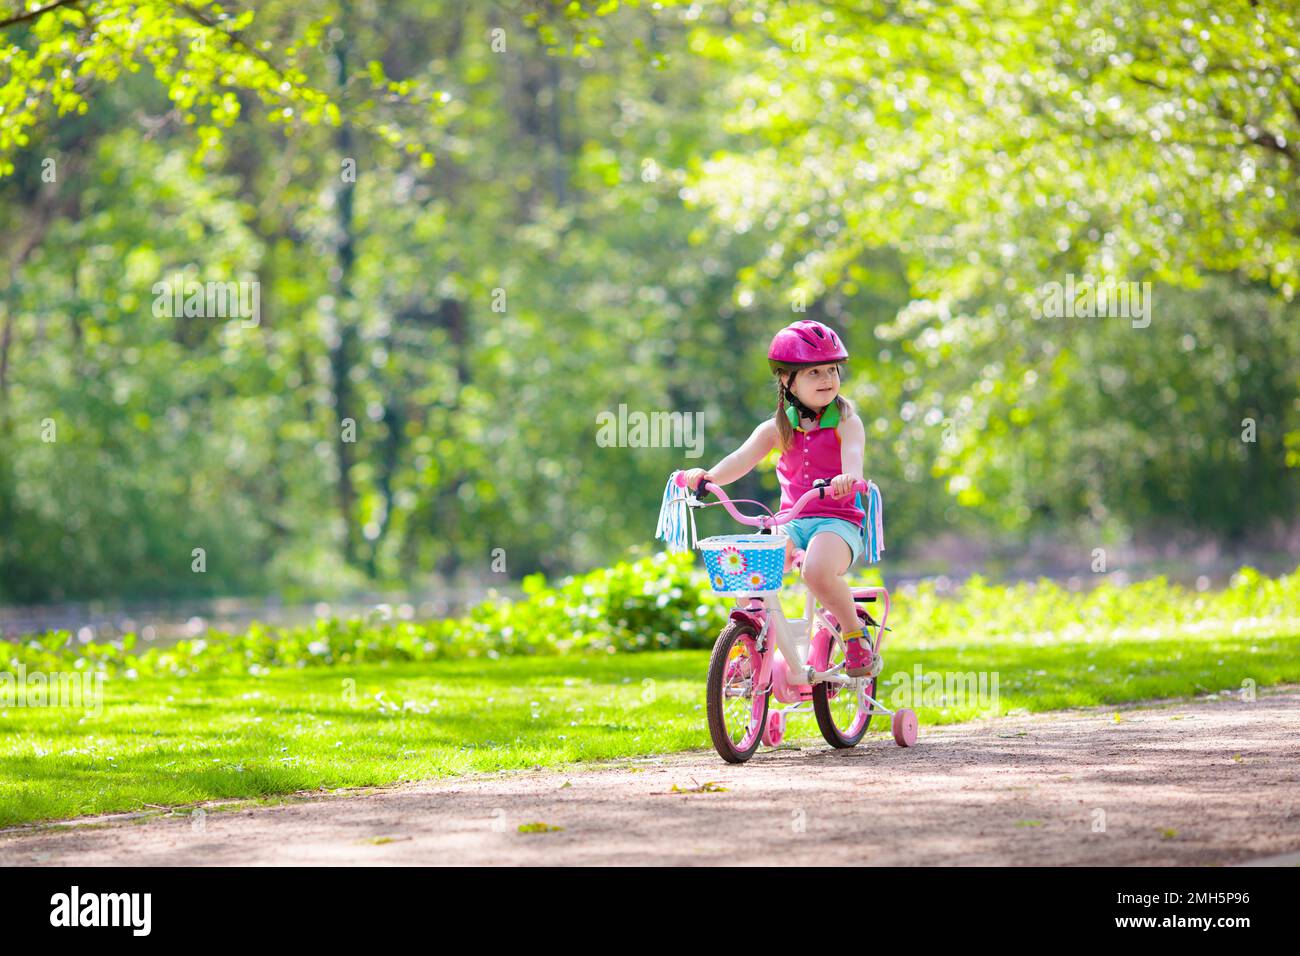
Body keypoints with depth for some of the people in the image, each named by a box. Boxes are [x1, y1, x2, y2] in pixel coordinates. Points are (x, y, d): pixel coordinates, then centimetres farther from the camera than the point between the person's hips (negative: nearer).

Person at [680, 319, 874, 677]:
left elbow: (853, 455, -20)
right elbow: (744, 457, -5)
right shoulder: (779, 428, 9)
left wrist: (848, 477, -46)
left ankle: (856, 636, -10)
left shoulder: (846, 422, 1)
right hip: (791, 522, 3)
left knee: (818, 570, -36)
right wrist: (710, 475, -27)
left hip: (838, 520, -3)